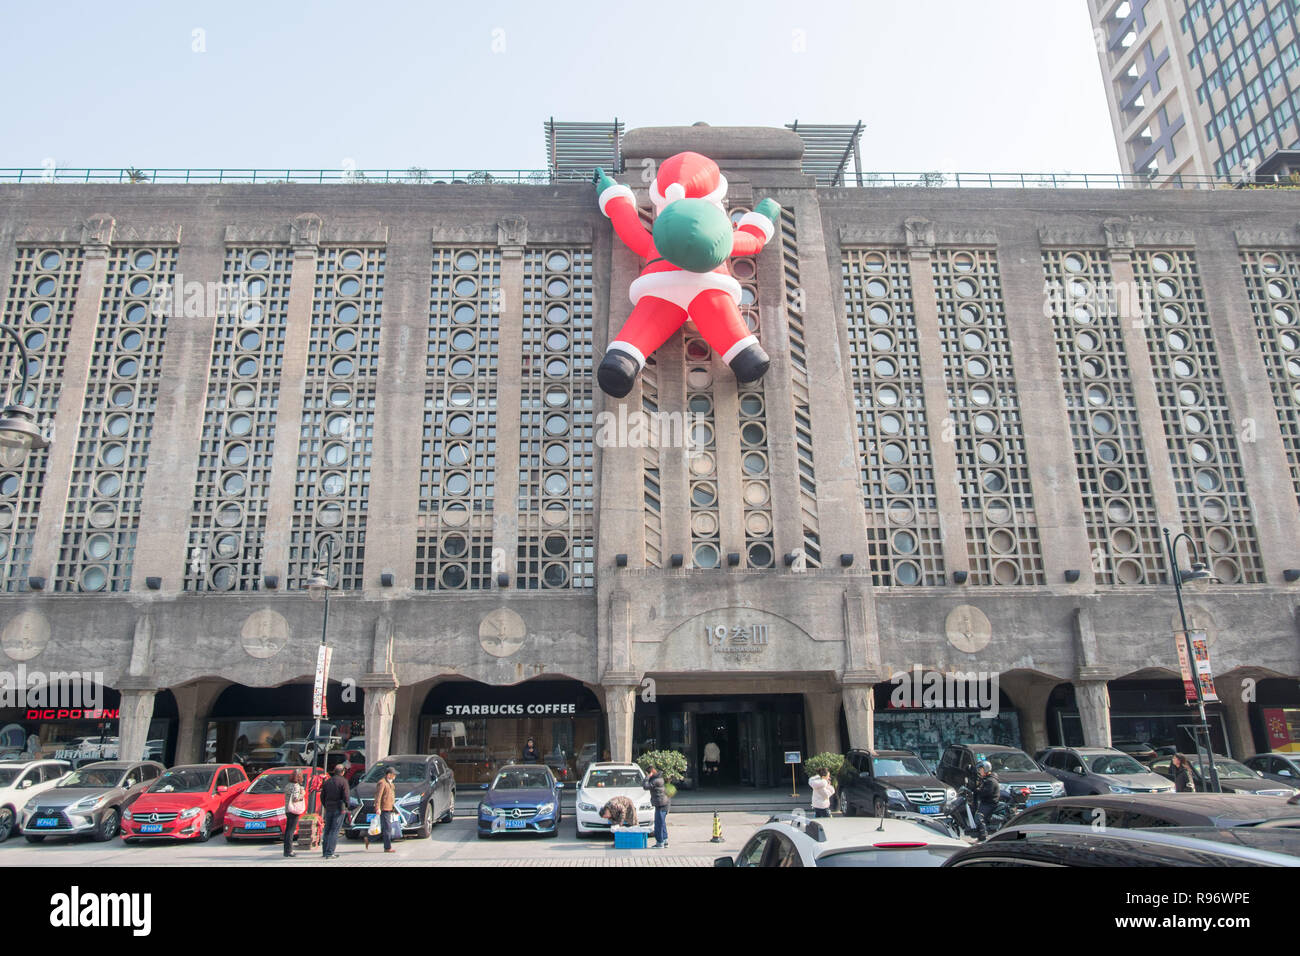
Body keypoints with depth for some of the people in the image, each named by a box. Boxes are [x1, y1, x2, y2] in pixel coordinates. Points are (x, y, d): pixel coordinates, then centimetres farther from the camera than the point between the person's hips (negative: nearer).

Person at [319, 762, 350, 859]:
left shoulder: (327, 781, 8)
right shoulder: (343, 782, -9)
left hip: (329, 809, 5)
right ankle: (329, 853, -6)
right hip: (339, 809, -5)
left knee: (327, 830, 15)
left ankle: (325, 851, 21)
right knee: (334, 831, -3)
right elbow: (346, 797, -15)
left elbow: (322, 796, 10)